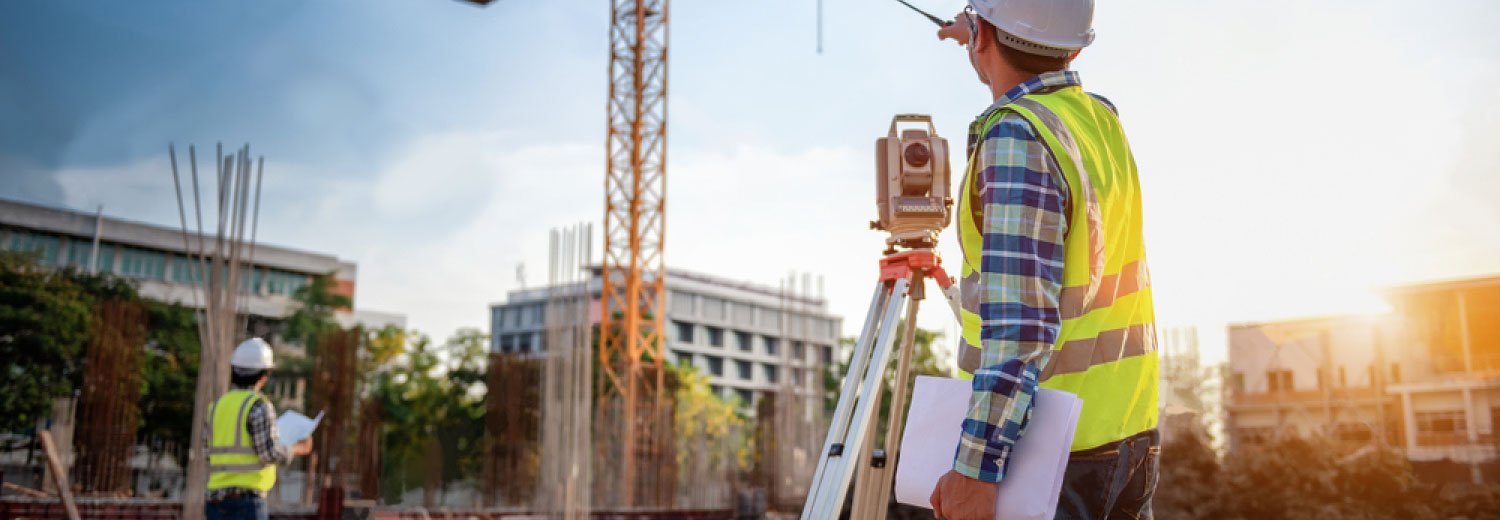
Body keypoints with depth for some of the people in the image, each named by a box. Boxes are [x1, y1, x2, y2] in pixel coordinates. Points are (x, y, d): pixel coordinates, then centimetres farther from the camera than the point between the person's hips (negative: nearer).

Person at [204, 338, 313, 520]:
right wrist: (298, 449, 5)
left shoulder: (217, 407, 12)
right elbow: (270, 453, -15)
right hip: (247, 500, -7)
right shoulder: (259, 406, -9)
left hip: (216, 498, 7)